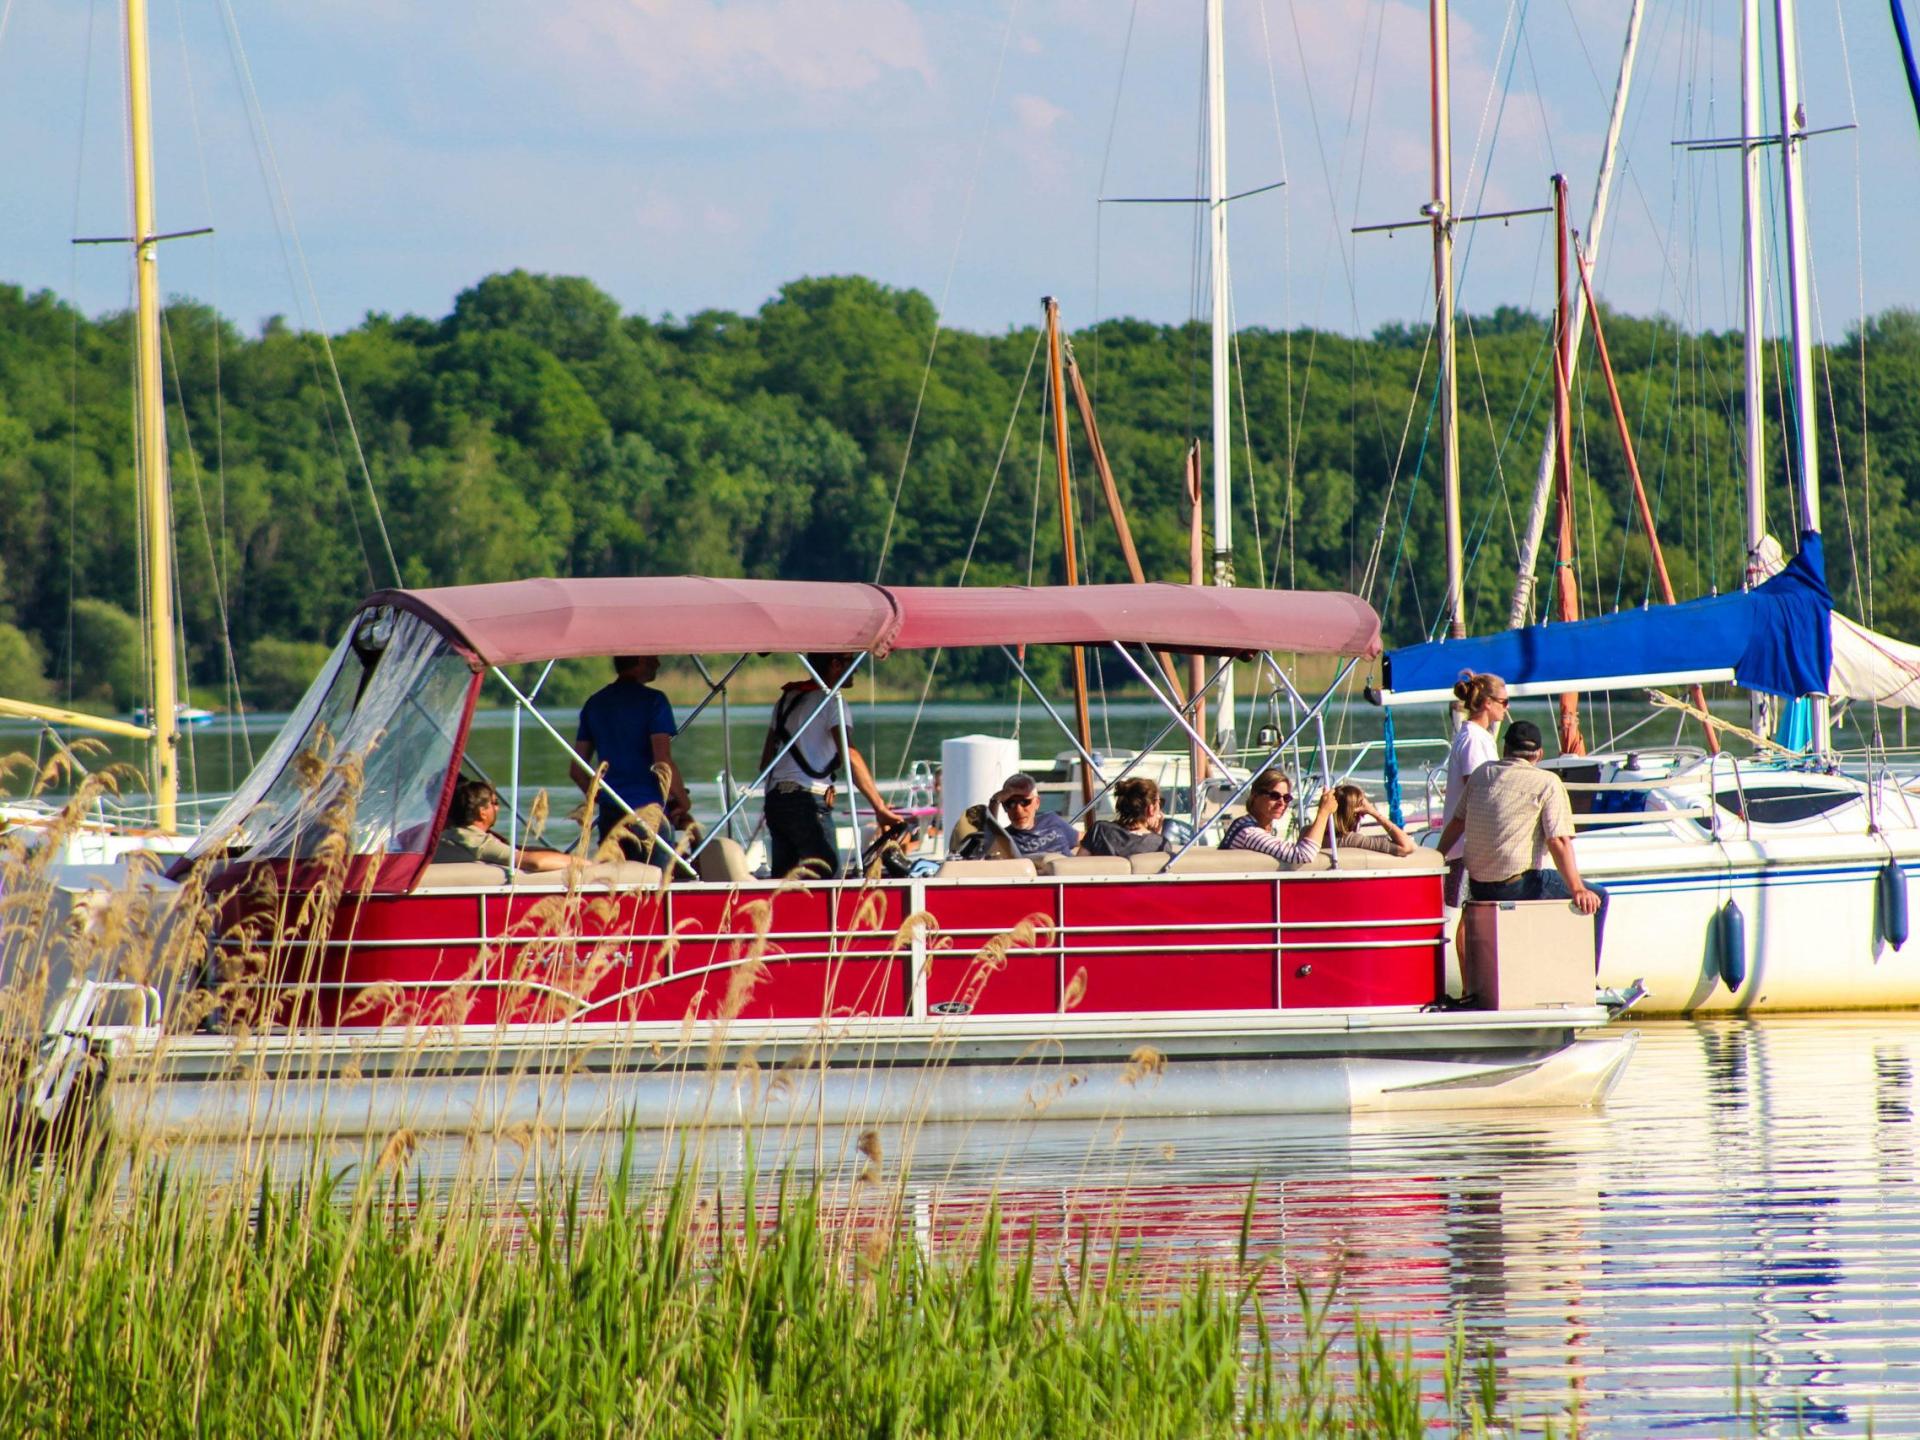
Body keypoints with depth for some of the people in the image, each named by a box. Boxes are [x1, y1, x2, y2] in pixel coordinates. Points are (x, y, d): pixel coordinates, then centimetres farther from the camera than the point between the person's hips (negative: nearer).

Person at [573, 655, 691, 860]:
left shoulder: (594, 703, 12)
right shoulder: (652, 701, -7)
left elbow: (577, 770, 14)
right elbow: (664, 763, -15)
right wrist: (684, 802, -2)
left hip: (610, 813, 6)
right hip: (650, 810, -6)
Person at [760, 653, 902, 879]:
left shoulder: (786, 699, 19)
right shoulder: (830, 701, -5)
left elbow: (766, 761, 21)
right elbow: (849, 757, -18)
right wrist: (879, 807, -22)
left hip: (775, 800, 8)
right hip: (809, 801, -8)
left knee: (782, 882, 8)